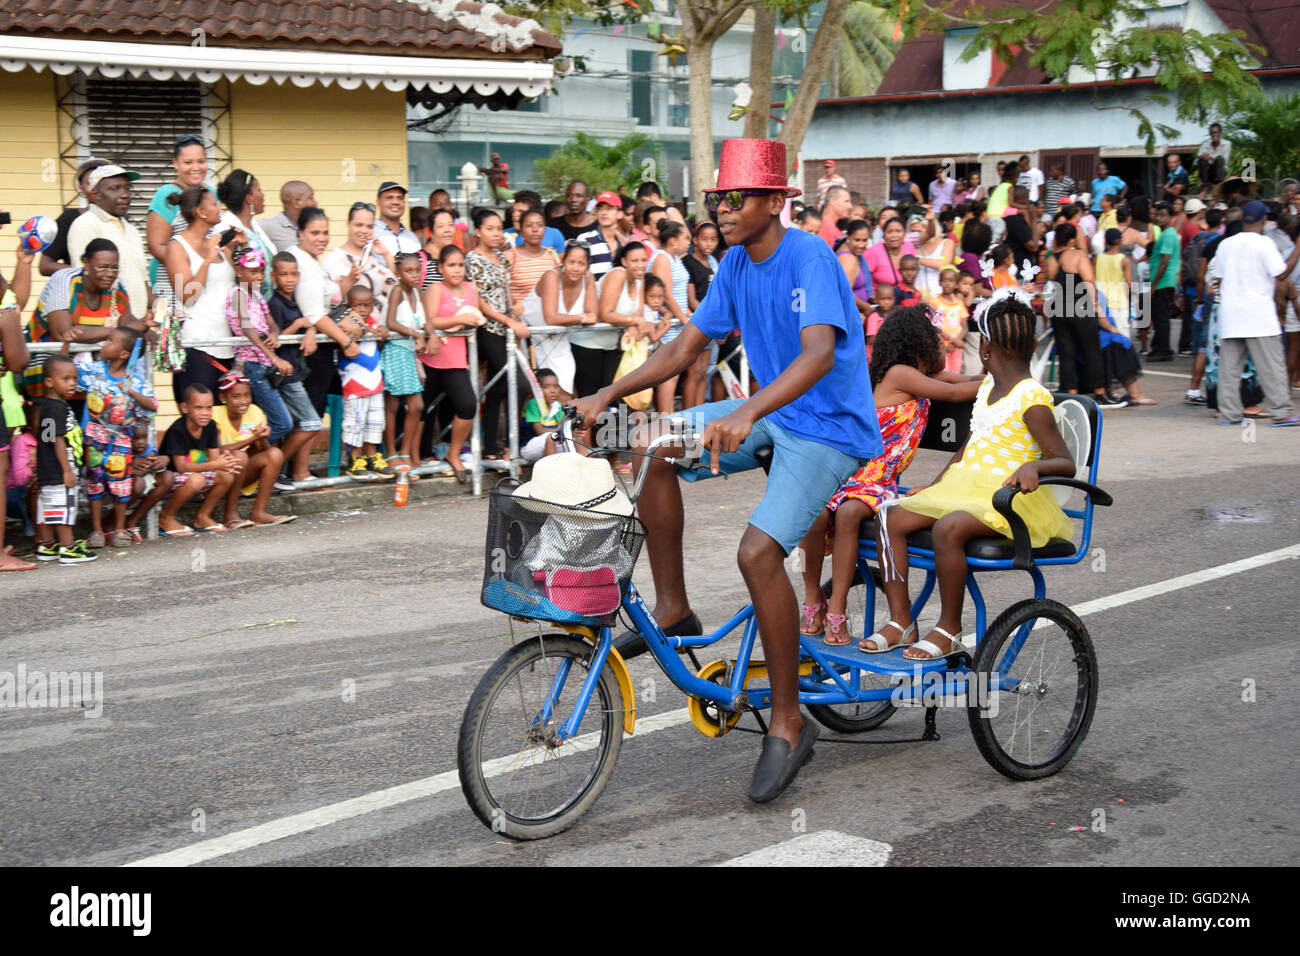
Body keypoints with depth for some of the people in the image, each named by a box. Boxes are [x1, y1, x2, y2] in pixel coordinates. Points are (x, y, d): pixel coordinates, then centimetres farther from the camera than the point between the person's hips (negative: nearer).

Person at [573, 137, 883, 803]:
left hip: (829, 428, -8)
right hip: (771, 415, 8)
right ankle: (672, 609, 4)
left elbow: (819, 352, -36)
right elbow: (686, 347, 9)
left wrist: (747, 415, -51)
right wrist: (608, 394, -3)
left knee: (758, 551, -25)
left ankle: (788, 722, -10)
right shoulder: (736, 264, 5)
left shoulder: (809, 259, -20)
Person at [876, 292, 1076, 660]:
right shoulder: (987, 387, 14)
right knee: (891, 517, -7)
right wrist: (934, 487, 19)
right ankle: (900, 621, -5)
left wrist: (1033, 465, -36)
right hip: (964, 488, 9)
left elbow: (1066, 463, -16)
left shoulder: (1032, 400, -12)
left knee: (948, 528, -35)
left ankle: (949, 629, -19)